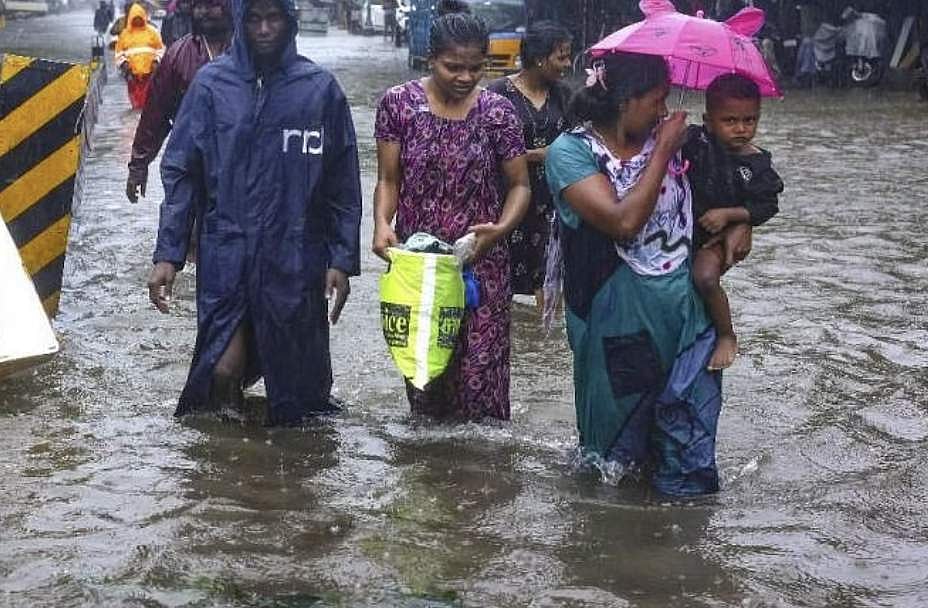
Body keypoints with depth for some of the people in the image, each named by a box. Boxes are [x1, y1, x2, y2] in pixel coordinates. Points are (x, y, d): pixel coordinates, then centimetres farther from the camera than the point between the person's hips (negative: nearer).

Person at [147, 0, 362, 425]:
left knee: (295, 375, 4)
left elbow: (343, 183, 4)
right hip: (224, 252, 0)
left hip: (295, 258, 0)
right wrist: (167, 255, -3)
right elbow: (180, 173, 3)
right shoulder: (212, 83, 2)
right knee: (223, 369, -7)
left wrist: (342, 260, -1)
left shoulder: (319, 88, 2)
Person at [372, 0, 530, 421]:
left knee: (479, 373, -4)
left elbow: (519, 184, 3)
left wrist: (501, 228, -17)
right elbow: (388, 179, 3)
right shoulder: (399, 103, -2)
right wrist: (382, 223, -16)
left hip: (480, 264, -1)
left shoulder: (497, 111, -3)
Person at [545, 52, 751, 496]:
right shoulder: (571, 152, -11)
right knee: (620, 412, 14)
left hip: (685, 305, 3)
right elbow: (624, 221, -24)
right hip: (620, 317, -3)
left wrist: (740, 220, -1)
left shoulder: (664, 139, 2)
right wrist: (663, 152, -19)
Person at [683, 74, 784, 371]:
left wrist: (728, 215, -21)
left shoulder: (756, 165, -13)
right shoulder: (695, 140, -10)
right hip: (683, 224, 4)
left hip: (723, 234, -4)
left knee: (705, 277, -28)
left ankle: (727, 337, -9)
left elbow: (767, 206, -10)